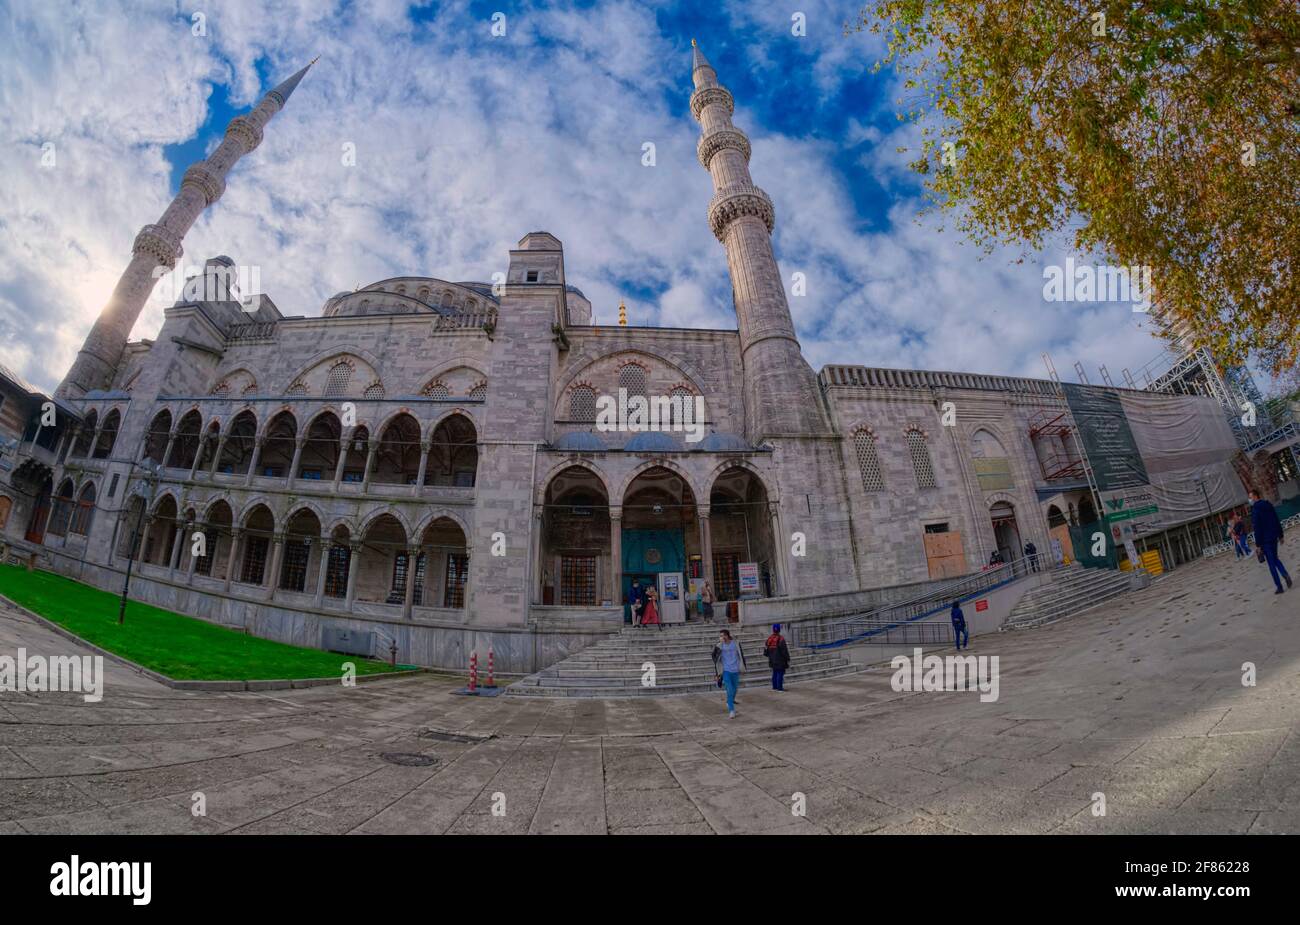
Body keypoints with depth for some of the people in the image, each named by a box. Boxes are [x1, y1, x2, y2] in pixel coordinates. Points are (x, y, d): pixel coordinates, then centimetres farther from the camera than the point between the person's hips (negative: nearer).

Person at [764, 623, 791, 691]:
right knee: (780, 673, -1)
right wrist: (787, 658, -7)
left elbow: (766, 650, 12)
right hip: (780, 660, -6)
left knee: (774, 673, 16)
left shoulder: (769, 639, 3)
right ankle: (779, 687, -2)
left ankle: (774, 686, 21)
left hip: (772, 660, 6)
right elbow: (784, 650, -16)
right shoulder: (781, 639, -17)